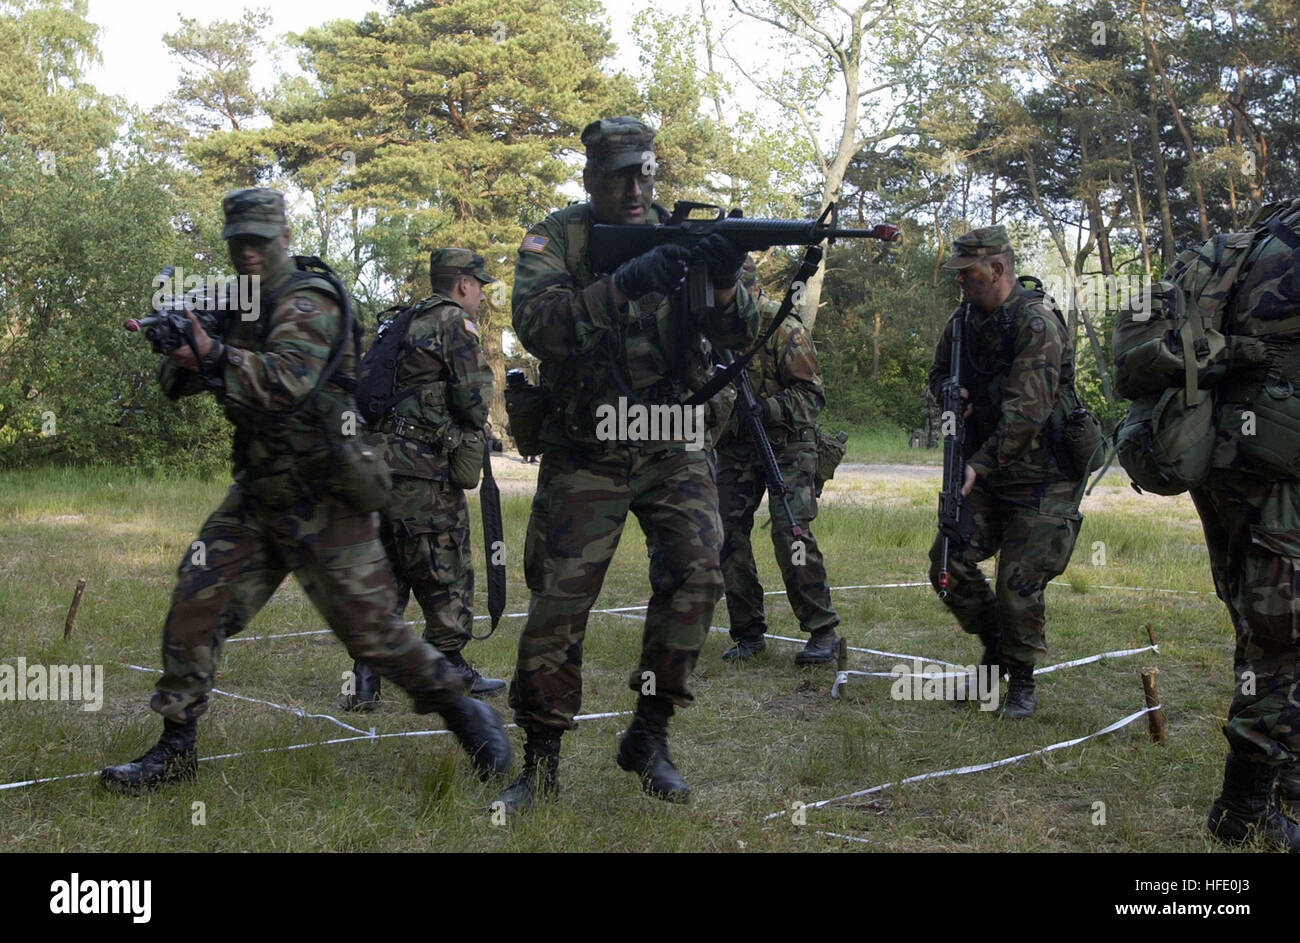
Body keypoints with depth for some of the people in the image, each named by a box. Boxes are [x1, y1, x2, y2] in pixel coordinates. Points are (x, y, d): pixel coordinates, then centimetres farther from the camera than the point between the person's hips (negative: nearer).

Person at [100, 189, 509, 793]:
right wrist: (178, 350, -15)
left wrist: (211, 353, -38)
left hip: (321, 502, -7)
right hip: (258, 496, 7)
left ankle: (466, 715, 15)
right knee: (195, 604, -2)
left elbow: (288, 380, -30)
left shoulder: (307, 301, -12)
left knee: (371, 630, -3)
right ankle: (176, 748, 10)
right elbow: (179, 383, 7)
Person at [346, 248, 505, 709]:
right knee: (446, 572, 2)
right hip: (424, 470, -8)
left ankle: (366, 679, 9)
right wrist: (476, 427, 9)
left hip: (382, 465, 8)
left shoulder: (406, 325, 20)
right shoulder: (455, 322, -5)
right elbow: (475, 395, -14)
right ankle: (451, 670, 8)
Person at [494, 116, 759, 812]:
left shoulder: (679, 237, 0)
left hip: (670, 449, 2)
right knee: (559, 601, -3)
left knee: (699, 567, -16)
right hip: (584, 458, -2)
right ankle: (540, 760, 13)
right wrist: (623, 284, -37)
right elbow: (535, 323, -26)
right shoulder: (555, 239, -7)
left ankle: (649, 735, 0)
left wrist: (724, 285, -30)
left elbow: (738, 334, -8)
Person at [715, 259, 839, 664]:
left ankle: (822, 631, -7)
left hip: (786, 447, -5)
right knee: (729, 534, 1)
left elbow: (811, 395, -14)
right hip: (735, 449, 5)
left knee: (790, 530, -16)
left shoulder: (783, 328, -11)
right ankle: (748, 633, 12)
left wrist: (763, 409, -28)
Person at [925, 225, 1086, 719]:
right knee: (949, 562, -1)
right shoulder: (965, 319, 6)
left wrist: (981, 463, -28)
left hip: (1042, 477, -7)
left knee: (1018, 585, -8)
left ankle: (1022, 682, 13)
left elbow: (1026, 410, -25)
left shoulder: (1036, 321, -19)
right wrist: (951, 393, -5)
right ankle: (995, 646, 22)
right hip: (987, 471, 7)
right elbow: (939, 373, 20)